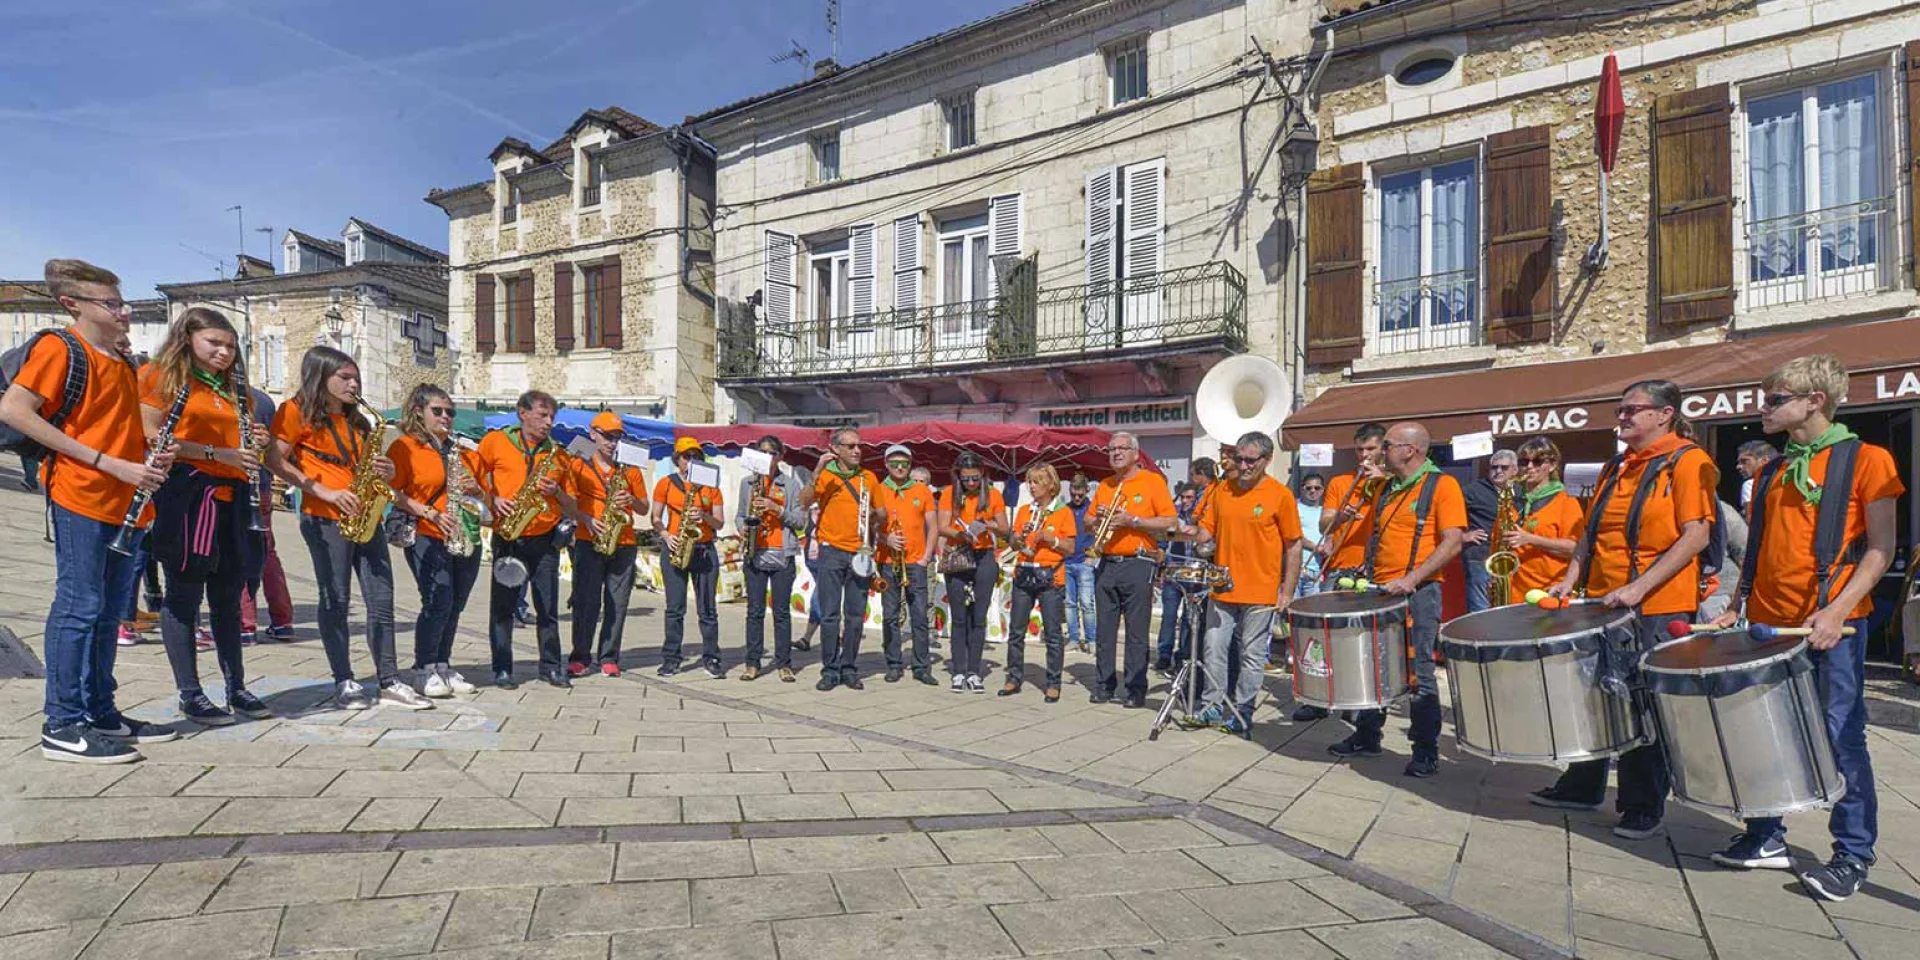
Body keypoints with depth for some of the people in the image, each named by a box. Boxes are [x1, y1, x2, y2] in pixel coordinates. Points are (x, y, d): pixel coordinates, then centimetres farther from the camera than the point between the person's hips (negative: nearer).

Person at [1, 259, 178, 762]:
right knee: (79, 607, -6)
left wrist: (153, 459, 5)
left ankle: (101, 713, 19)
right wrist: (106, 463, -18)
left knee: (109, 611, 11)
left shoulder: (123, 363, 19)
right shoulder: (59, 347, -4)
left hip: (128, 503, 8)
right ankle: (63, 725, 1)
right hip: (80, 497, -8)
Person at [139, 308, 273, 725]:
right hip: (186, 492, -6)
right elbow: (153, 437, -9)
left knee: (228, 596, 9)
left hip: (232, 495, 6)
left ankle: (237, 688, 15)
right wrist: (218, 454, -15)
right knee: (185, 593, -1)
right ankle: (190, 694, 6)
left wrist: (252, 443, 3)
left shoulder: (234, 389, 19)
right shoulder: (163, 377, 1)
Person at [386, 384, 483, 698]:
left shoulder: (464, 451, 17)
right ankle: (424, 670, 0)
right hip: (427, 537, -6)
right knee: (439, 600, -14)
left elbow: (485, 494, 23)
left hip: (466, 539, 6)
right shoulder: (404, 447, 0)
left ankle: (443, 666, 20)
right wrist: (432, 514, -16)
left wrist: (476, 490, 0)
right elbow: (394, 494, -8)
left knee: (455, 605, 8)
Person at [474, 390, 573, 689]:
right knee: (503, 605, 3)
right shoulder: (496, 441, 3)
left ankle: (551, 667, 16)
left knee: (548, 606, 5)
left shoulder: (557, 453, 11)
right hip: (508, 537, -2)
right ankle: (502, 669, 12)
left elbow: (571, 501, 14)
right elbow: (474, 476, 5)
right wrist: (493, 499, -10)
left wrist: (557, 492, -7)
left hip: (545, 538, 2)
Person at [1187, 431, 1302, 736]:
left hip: (1260, 594, -4)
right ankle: (1212, 707, 19)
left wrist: (1288, 591, -6)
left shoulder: (1280, 495, -5)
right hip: (1223, 589, 4)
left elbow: (1293, 546, -3)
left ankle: (1242, 713, 18)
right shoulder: (1223, 490, 7)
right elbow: (1208, 531, 12)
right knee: (1213, 651, 7)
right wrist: (1194, 532, -12)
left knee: (1252, 657, 6)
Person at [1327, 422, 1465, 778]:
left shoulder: (1441, 485, -6)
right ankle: (1366, 736, 25)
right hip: (1380, 592, 7)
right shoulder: (1385, 490, 15)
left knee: (1419, 672, -1)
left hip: (1419, 593, -7)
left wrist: (1411, 579, -22)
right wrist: (1368, 573, 8)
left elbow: (1453, 543, -14)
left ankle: (1427, 751, 10)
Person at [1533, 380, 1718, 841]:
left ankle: (1645, 804, 18)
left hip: (1658, 609, -6)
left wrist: (1639, 587, -22)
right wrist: (1571, 577, 4)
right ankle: (1582, 786, 26)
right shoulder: (1615, 468, 14)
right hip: (1603, 604, 7)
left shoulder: (1688, 461, -7)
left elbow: (1696, 536, -15)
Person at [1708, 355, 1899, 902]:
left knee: (1841, 738, 1)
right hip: (1767, 623, 6)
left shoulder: (1865, 460, -2)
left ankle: (1854, 856, 14)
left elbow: (1881, 550, -7)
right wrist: (1737, 607, 9)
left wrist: (1836, 611, -19)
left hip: (1832, 625, -6)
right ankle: (1766, 840, 20)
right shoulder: (1770, 470, 15)